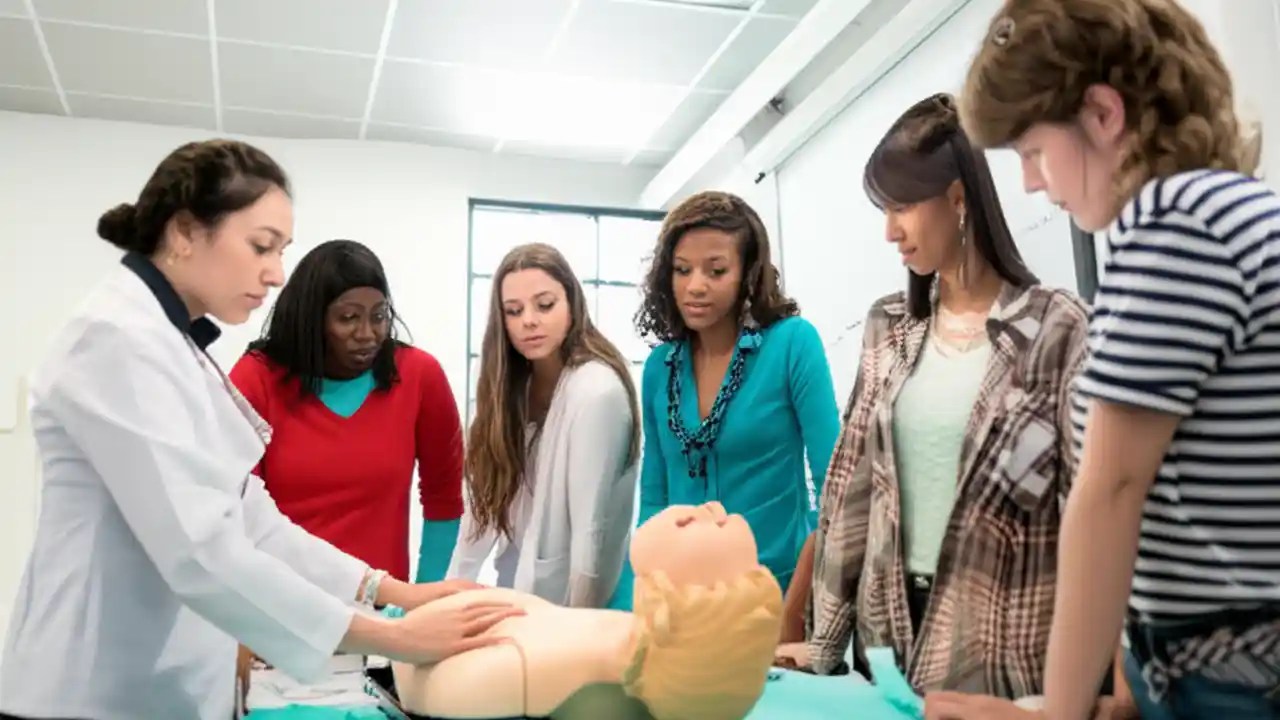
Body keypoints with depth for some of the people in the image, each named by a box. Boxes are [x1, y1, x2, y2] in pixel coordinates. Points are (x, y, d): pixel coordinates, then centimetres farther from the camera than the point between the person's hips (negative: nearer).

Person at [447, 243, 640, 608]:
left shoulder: (597, 392, -22)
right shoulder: (514, 385, 1)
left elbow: (590, 528, -21)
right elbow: (487, 500, 2)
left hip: (562, 600, -7)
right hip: (518, 594, 7)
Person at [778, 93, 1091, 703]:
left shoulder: (1055, 328, -9)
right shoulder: (888, 327, 5)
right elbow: (853, 484, 5)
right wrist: (822, 642, 5)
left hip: (996, 648, -4)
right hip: (889, 630, 4)